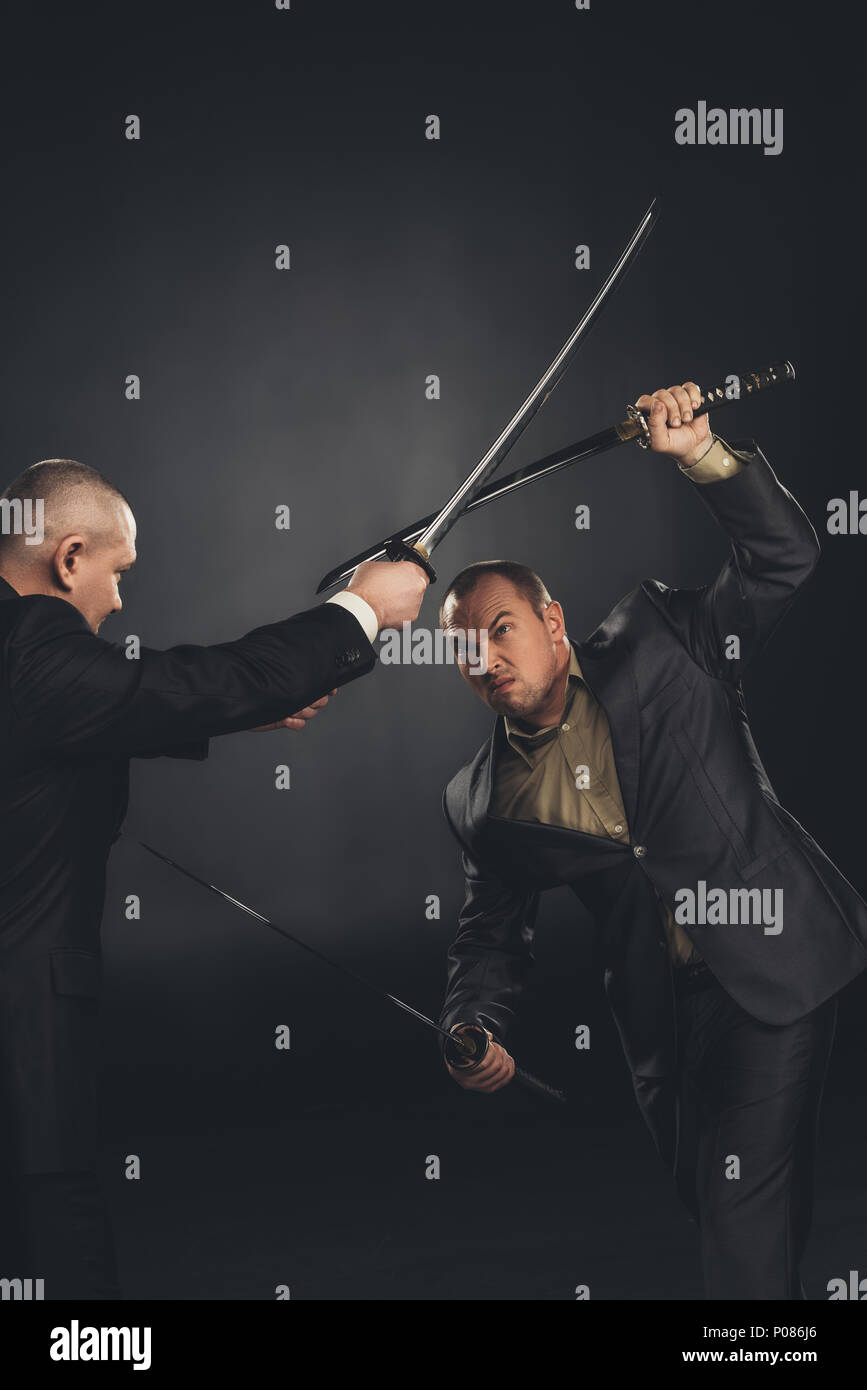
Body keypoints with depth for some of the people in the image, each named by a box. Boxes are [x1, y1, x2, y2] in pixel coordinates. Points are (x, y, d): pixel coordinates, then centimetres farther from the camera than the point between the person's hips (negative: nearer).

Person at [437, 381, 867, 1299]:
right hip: (660, 1009, 4)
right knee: (709, 1203, 15)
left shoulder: (657, 644, -2)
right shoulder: (479, 801, 6)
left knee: (746, 1201, -11)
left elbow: (782, 558, -5)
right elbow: (494, 929, 12)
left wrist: (702, 456, -18)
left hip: (775, 965, -4)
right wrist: (473, 1030, -6)